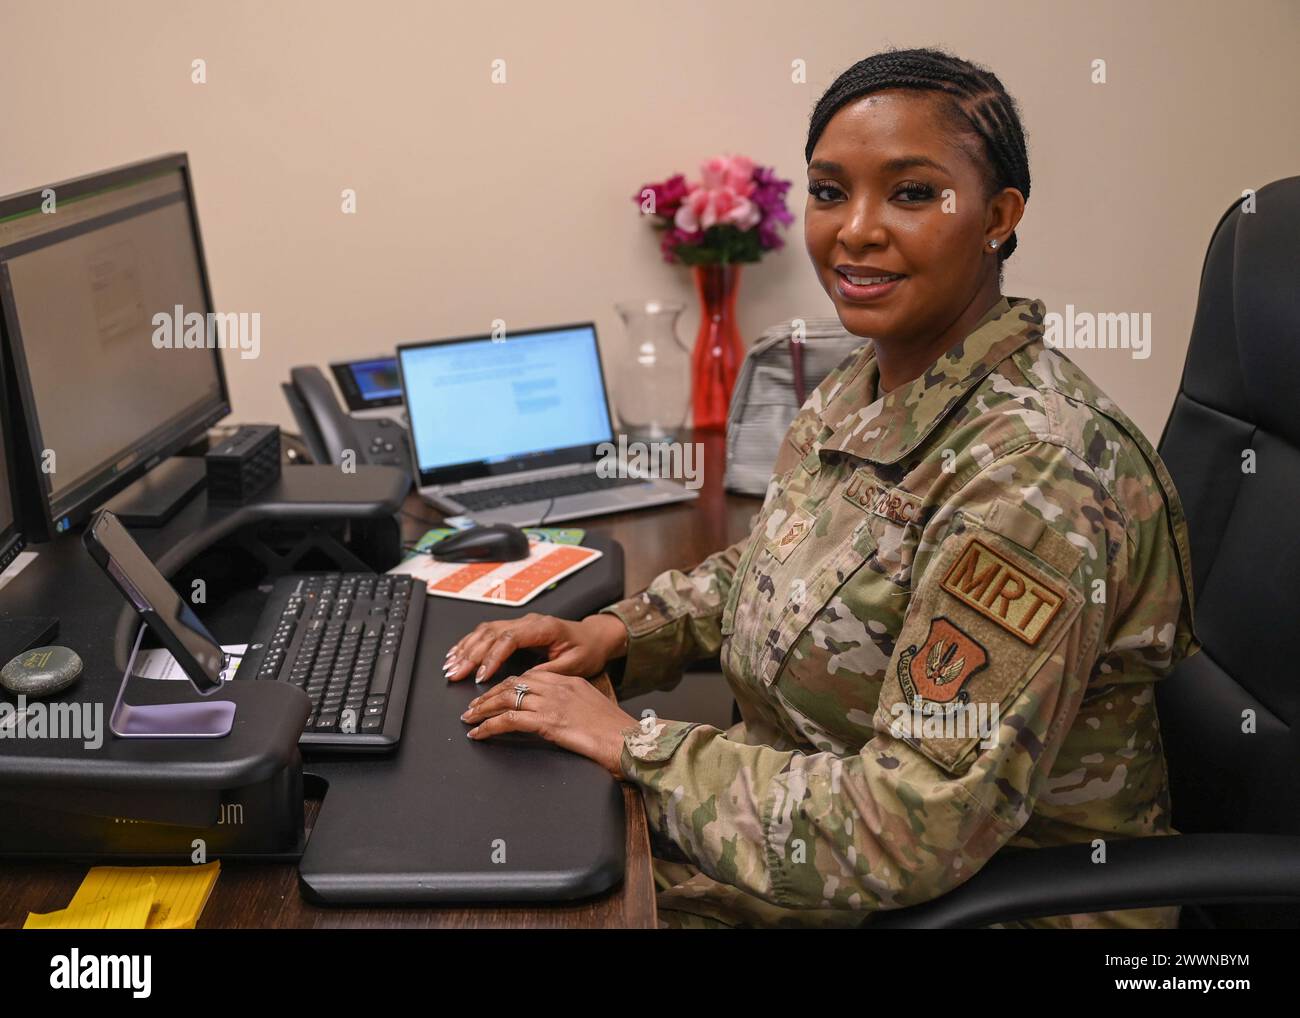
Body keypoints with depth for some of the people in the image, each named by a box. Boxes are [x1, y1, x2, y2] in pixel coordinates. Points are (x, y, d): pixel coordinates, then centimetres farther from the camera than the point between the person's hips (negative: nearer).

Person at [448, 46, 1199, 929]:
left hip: (964, 897, -7)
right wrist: (617, 632, 0)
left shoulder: (1029, 475, -29)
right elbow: (774, 565, 16)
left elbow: (912, 834, -30)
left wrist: (636, 746, -22)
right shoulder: (863, 390, -1)